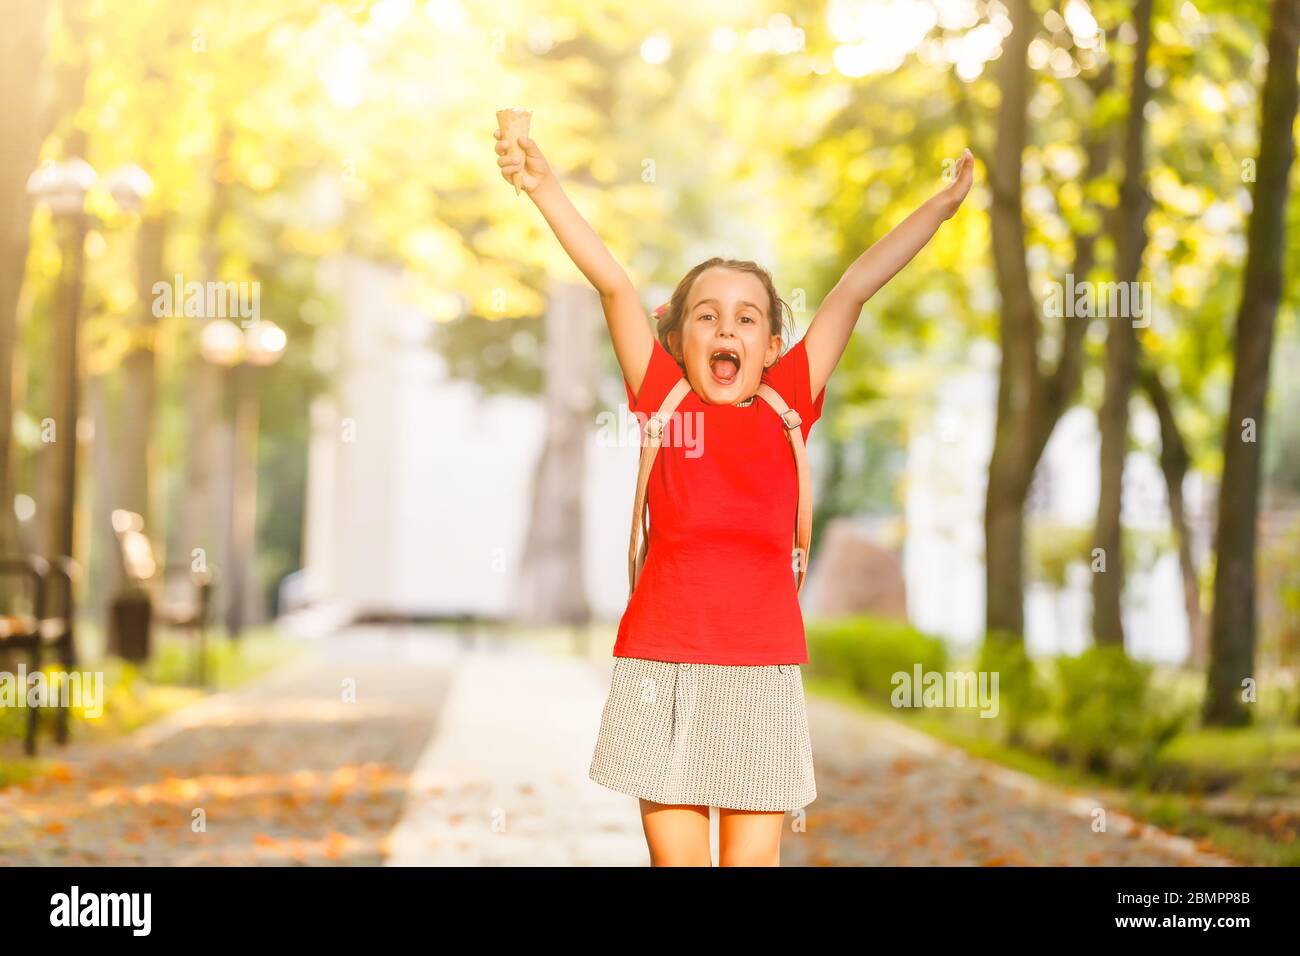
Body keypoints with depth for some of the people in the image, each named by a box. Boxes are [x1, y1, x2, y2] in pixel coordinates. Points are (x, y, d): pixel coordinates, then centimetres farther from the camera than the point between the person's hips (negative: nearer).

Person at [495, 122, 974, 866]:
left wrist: (941, 206, 9)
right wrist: (544, 187, 2)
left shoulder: (788, 405, 7)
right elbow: (613, 282, 3)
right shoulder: (663, 400, 6)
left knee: (752, 857, 3)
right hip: (662, 664, 0)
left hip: (762, 669, 1)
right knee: (675, 854, 3)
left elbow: (856, 287, 8)